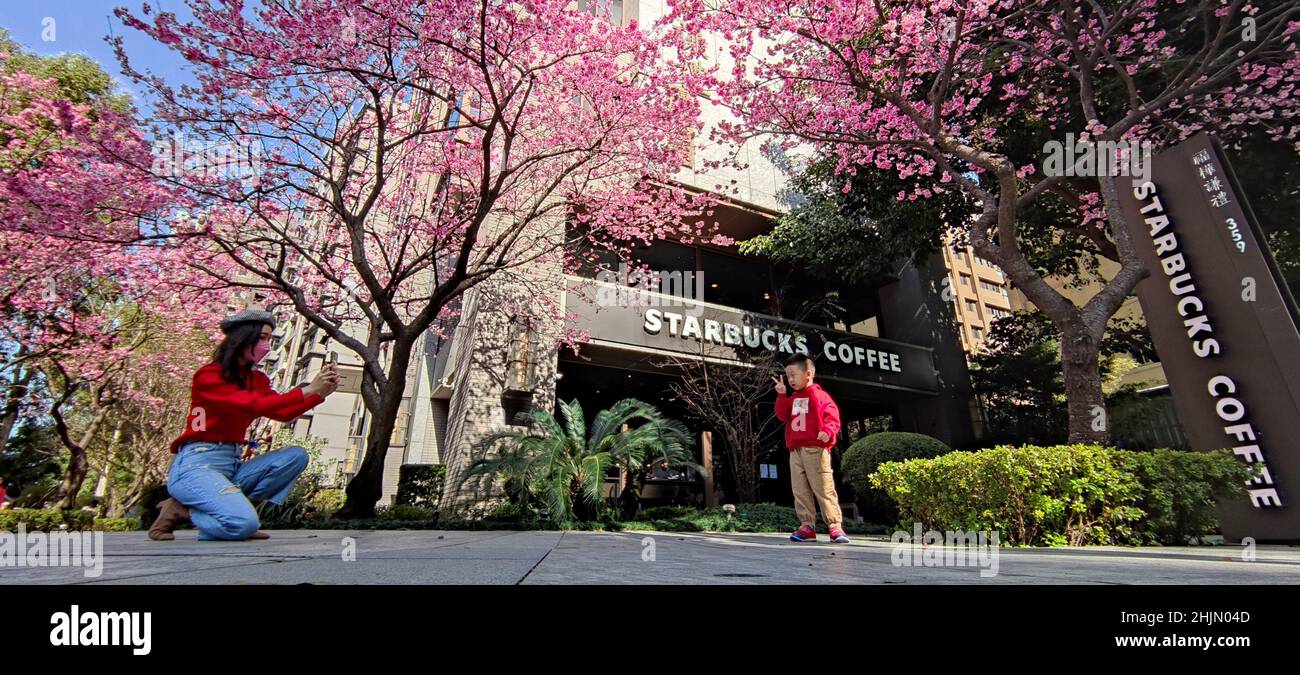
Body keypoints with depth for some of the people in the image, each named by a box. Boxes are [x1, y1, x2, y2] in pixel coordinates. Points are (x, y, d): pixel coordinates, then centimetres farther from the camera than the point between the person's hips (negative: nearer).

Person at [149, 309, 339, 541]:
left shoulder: (258, 380, 11)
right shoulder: (209, 376, -9)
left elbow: (283, 413, -2)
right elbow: (253, 405, -24)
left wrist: (320, 393, -14)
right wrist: (307, 390, -26)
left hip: (233, 464, 7)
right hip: (196, 465, -7)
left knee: (295, 456, -12)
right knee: (244, 523, -26)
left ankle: (232, 507, -10)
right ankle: (181, 510, 1)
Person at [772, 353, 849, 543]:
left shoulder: (820, 395, 1)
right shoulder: (792, 399, 22)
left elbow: (832, 416, -6)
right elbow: (782, 416, 11)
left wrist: (828, 431, -24)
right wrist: (782, 395, 5)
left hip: (815, 449, -7)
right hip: (795, 450, 7)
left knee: (824, 489, -6)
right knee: (800, 491, 5)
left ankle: (835, 526, -1)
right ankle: (807, 526, 10)